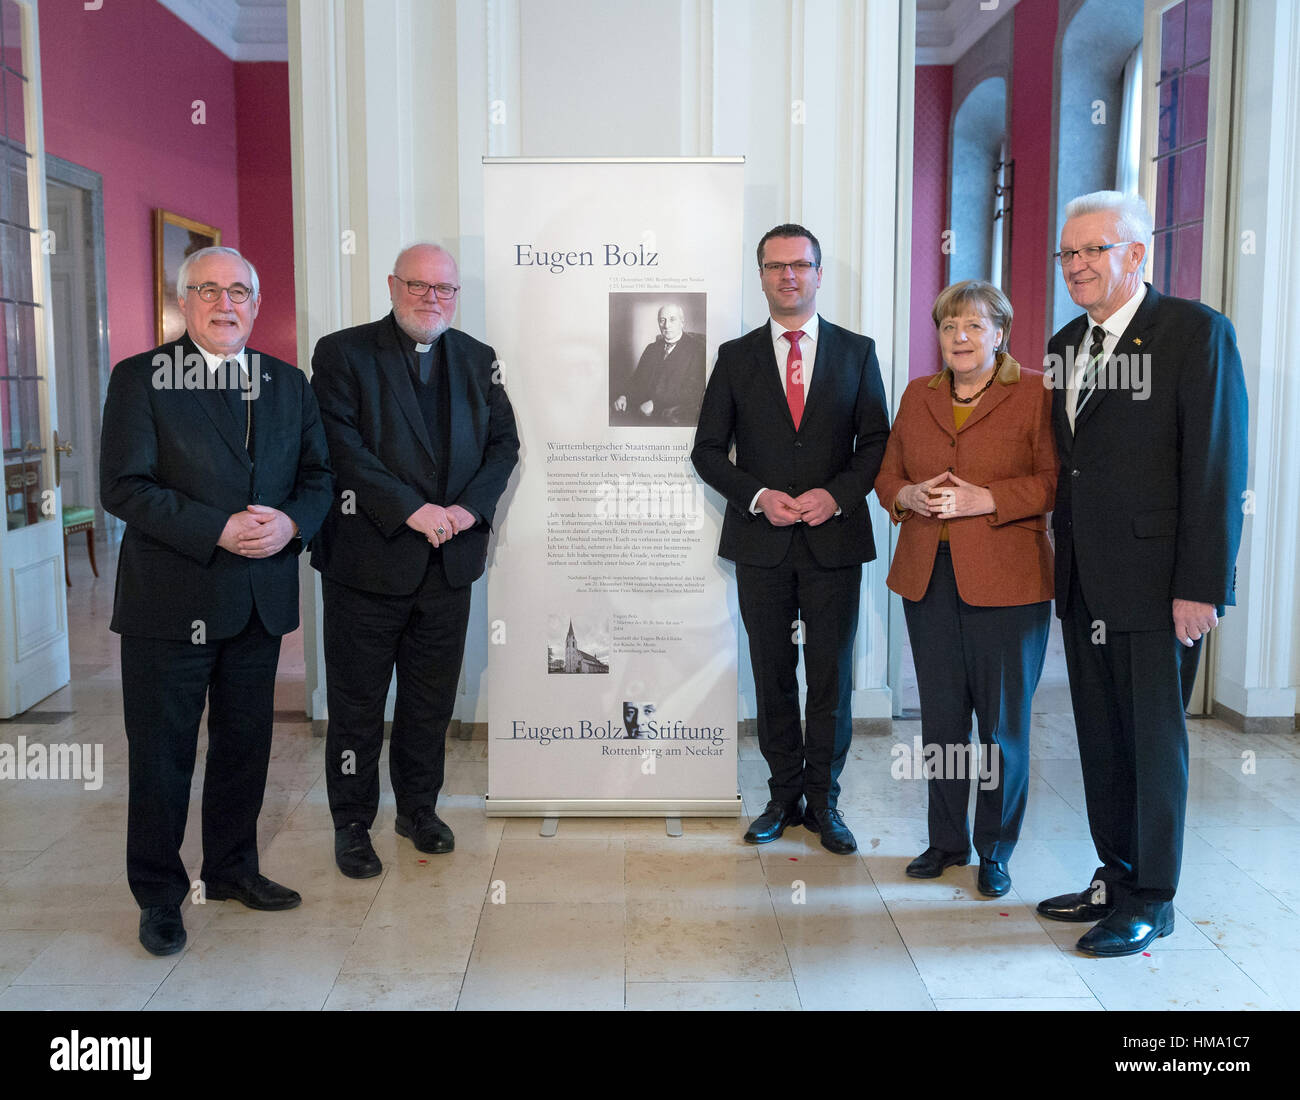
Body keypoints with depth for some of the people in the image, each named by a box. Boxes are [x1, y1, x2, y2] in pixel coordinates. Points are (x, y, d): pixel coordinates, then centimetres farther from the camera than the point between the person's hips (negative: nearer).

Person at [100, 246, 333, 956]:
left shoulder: (288, 384, 10)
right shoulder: (139, 379, -4)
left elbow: (319, 475, 10)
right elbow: (123, 487, -12)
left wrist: (292, 522, -12)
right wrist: (218, 530, -20)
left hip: (260, 600, 4)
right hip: (171, 599, -4)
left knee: (246, 745, 16)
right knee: (161, 755, 7)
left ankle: (232, 869, 34)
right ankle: (158, 895, 24)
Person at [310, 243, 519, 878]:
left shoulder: (477, 359, 10)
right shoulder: (342, 354, -4)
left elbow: (503, 442, 7)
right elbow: (341, 449, -14)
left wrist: (470, 507, -10)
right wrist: (411, 510, -20)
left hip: (449, 562, 4)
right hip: (368, 558, -4)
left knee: (432, 696, 15)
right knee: (357, 700, 7)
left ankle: (419, 807, 32)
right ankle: (352, 822, 23)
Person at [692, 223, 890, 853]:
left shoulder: (857, 352, 7)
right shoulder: (736, 357, 7)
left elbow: (877, 441, 4)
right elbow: (708, 451, 4)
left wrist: (836, 494, -13)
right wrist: (759, 496, -11)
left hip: (835, 540, 0)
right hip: (762, 542, 1)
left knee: (832, 677, 3)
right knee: (772, 676, 9)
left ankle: (824, 801, 18)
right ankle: (785, 795, 22)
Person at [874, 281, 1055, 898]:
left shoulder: (1035, 393, -1)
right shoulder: (918, 395, 13)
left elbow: (1054, 482, -7)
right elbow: (887, 474, 16)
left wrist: (985, 499, -18)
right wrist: (909, 495, -5)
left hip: (1006, 581, -4)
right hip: (928, 576, 5)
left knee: (1003, 720, 2)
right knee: (940, 715, 11)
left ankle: (995, 852, 18)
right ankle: (946, 841, 25)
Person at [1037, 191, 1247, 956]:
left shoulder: (1197, 332, -8)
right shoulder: (1067, 344, 13)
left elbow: (1217, 466, -13)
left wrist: (1202, 585, -17)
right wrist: (1063, 561, 10)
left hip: (1155, 579, -6)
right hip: (1085, 579, 7)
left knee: (1154, 736, 4)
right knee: (1101, 737, 14)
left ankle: (1152, 900, 18)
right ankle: (1115, 879, 28)